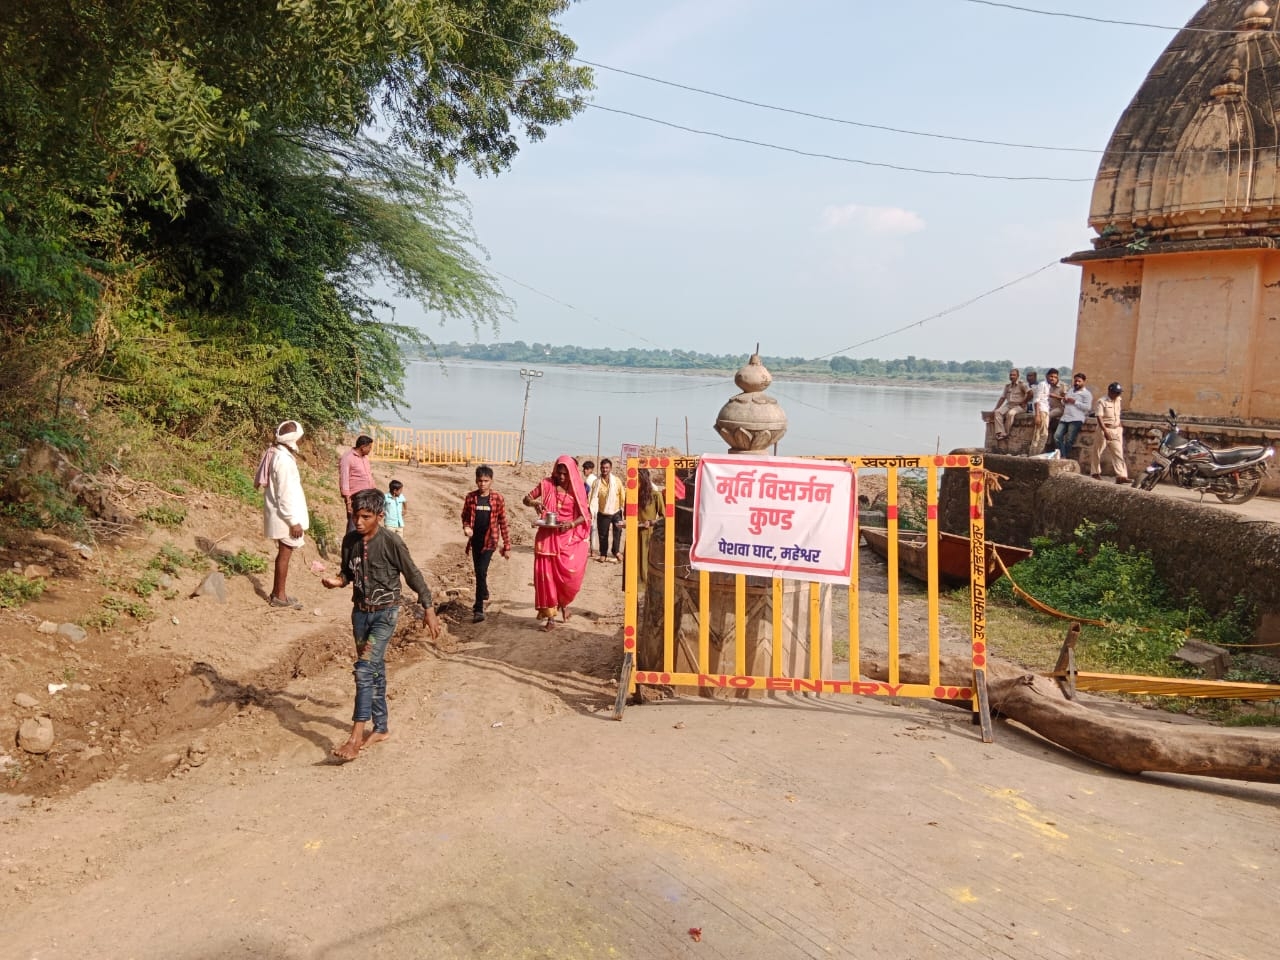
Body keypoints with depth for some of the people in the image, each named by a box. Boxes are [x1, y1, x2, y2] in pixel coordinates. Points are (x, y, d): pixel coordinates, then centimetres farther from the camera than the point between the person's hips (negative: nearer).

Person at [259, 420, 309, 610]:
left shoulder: (276, 455, 9)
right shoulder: (284, 459, -21)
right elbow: (286, 493, -23)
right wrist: (294, 521, -20)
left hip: (280, 514, 10)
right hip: (286, 515, -10)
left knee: (283, 552, 17)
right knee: (285, 553, 0)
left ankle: (276, 593, 25)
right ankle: (280, 596, 9)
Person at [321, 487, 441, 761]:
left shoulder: (391, 543, -16)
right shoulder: (350, 541, -1)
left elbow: (414, 576, -8)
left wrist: (429, 611, -6)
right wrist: (338, 581, -9)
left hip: (385, 613, -5)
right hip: (360, 612, 6)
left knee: (365, 670, -14)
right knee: (375, 671, 14)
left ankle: (355, 738, -12)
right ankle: (380, 727, 26)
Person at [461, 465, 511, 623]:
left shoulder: (498, 498, -6)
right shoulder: (470, 498, 0)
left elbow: (503, 523, -2)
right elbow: (465, 516, 14)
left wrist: (507, 546, -2)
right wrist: (466, 527, -10)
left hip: (489, 540, -4)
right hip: (475, 540, 4)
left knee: (481, 571, -15)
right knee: (478, 572, 16)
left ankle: (479, 609, -10)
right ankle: (484, 595, 42)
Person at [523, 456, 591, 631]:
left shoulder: (576, 490, 0)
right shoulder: (546, 484, 1)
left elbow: (584, 516, -1)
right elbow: (526, 499, 5)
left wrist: (572, 524, -20)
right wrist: (534, 502, -18)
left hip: (569, 539, -1)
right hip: (547, 537, 1)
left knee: (570, 574, -9)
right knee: (546, 574, -2)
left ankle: (563, 602, 23)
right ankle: (549, 614, 7)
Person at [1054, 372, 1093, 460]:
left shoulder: (1087, 394, 3)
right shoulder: (1071, 390, 25)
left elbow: (1087, 407, -10)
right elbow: (1063, 403, 32)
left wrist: (1075, 402, -11)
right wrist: (1064, 401, 8)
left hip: (1076, 419, -6)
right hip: (1064, 418, 6)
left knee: (1069, 440, -10)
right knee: (1057, 436, -11)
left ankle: (1063, 457, -2)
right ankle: (1062, 456, -12)